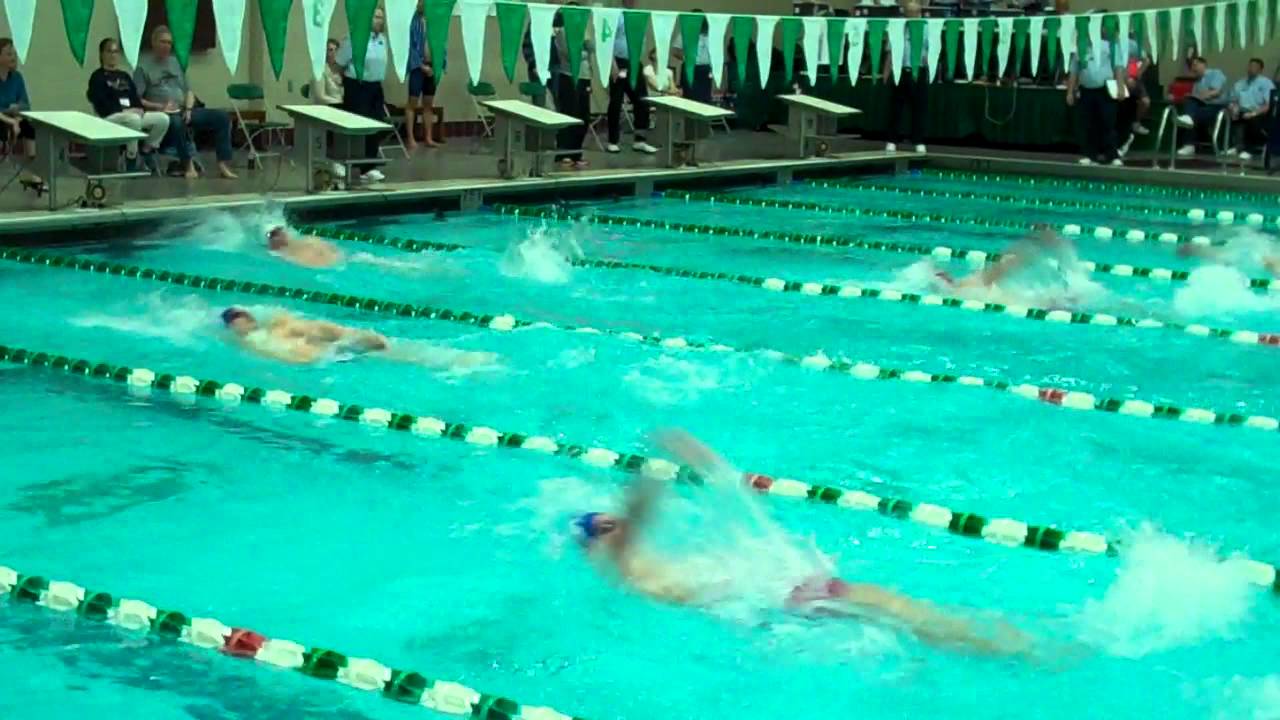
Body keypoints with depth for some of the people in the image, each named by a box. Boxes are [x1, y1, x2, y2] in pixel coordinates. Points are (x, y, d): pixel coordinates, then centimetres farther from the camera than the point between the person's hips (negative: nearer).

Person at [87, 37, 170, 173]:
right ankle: (131, 158, -28)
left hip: (134, 115, 7)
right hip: (110, 117, -6)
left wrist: (140, 109, -8)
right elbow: (101, 104, -9)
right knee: (133, 119, -40)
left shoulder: (124, 76, 26)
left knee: (163, 118, -15)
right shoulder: (97, 77, 4)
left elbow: (135, 97, 16)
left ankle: (147, 150, -2)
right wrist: (124, 111, -19)